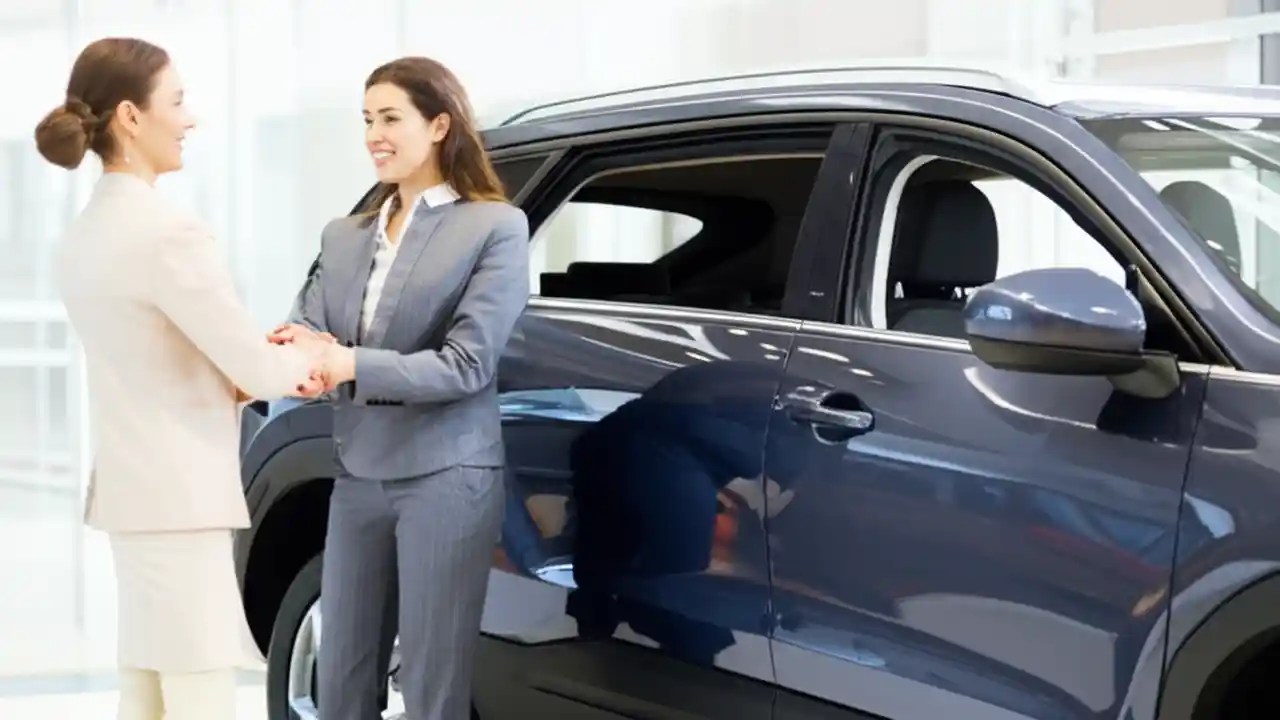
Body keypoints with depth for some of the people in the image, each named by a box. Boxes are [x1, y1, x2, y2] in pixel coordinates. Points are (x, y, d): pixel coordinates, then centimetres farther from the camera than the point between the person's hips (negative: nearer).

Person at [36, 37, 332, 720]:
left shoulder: (86, 233, 10)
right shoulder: (165, 231, -18)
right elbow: (256, 370, -14)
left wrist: (274, 366, 4)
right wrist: (310, 357, 7)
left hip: (134, 490, 9)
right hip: (178, 496, -9)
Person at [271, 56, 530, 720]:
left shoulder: (495, 228, -4)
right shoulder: (344, 235, 13)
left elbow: (467, 363, -13)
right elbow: (306, 328, 1)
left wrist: (352, 365, -23)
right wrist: (292, 349, -23)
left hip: (445, 476, -6)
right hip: (358, 476, 6)